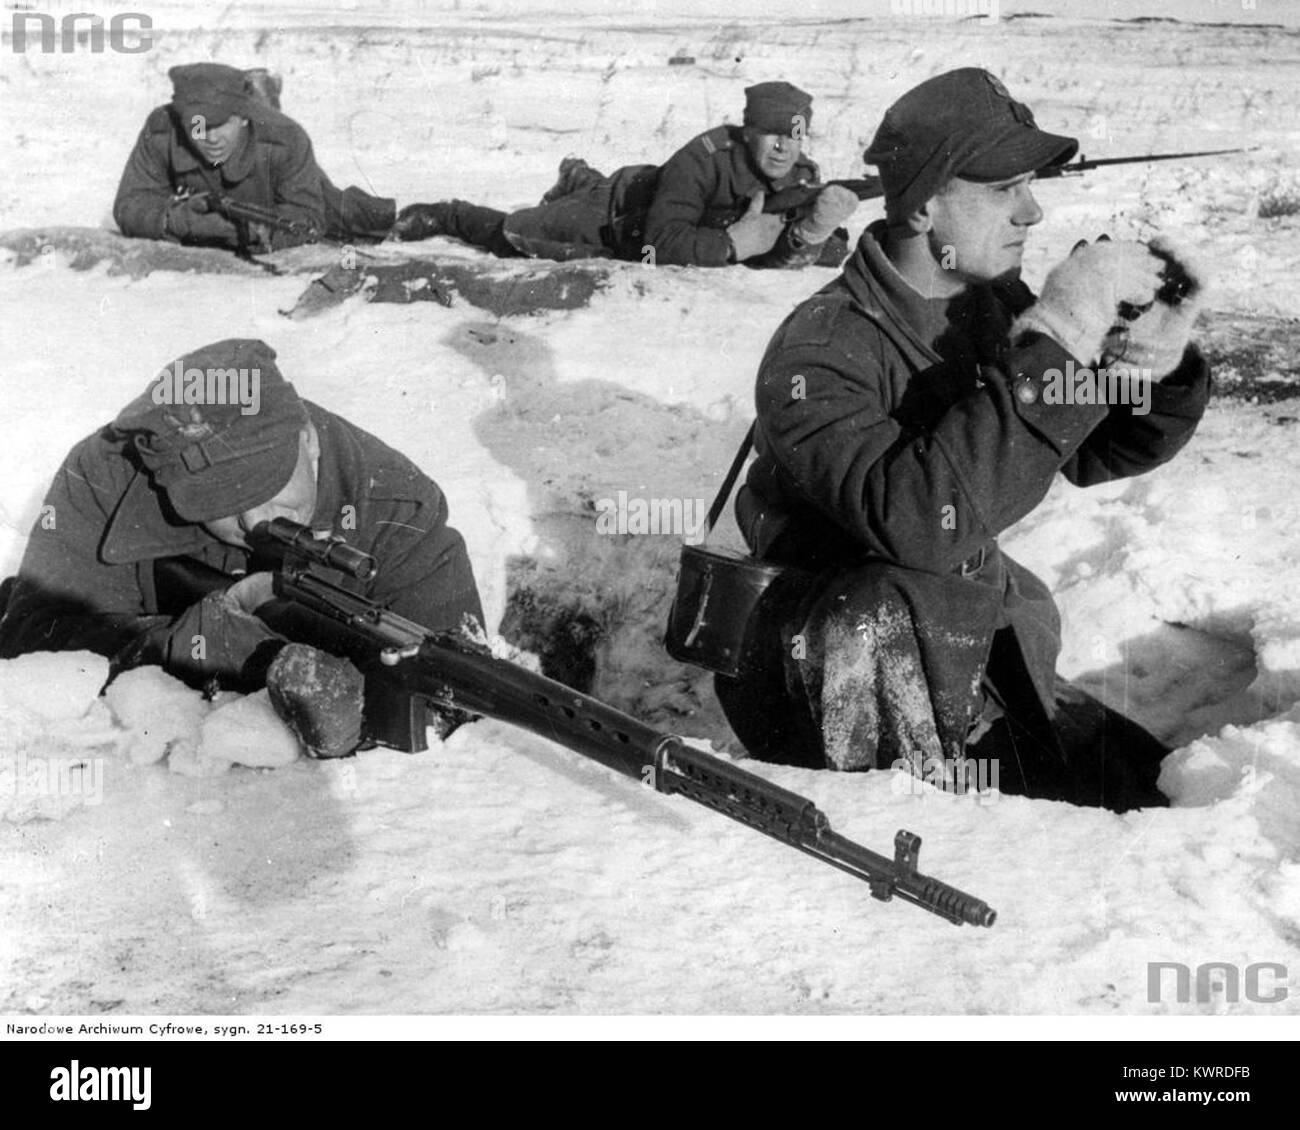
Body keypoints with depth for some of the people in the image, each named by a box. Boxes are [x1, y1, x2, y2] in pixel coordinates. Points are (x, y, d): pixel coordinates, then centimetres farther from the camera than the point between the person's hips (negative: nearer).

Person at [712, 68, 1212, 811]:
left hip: (977, 646, 7)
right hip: (836, 668, -7)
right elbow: (917, 518, -40)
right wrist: (1052, 343, -40)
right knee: (882, 616, -39)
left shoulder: (997, 303, -1)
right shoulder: (820, 353, -24)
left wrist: (1159, 367, -16)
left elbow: (1092, 455, 7)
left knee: (1164, 799, 1)